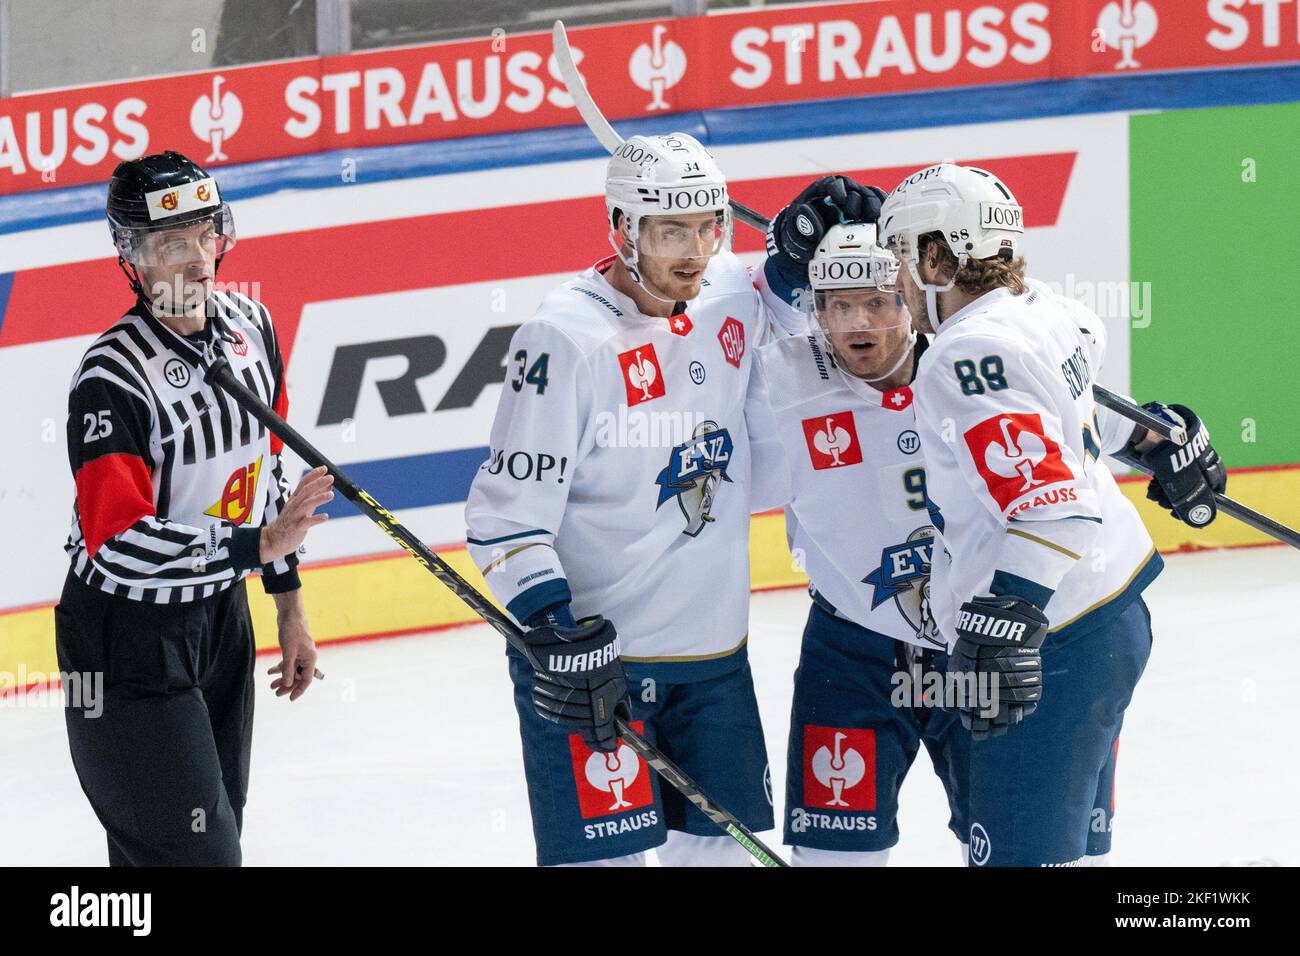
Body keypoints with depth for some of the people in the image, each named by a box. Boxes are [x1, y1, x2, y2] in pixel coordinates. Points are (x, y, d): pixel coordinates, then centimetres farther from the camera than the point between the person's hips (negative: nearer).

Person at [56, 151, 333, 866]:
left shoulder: (250, 326, 0)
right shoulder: (112, 376, -25)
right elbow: (119, 540, -31)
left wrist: (290, 612, 15)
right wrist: (258, 544, -34)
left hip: (220, 619, 8)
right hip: (127, 640, -8)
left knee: (219, 828, 16)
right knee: (191, 850, -9)